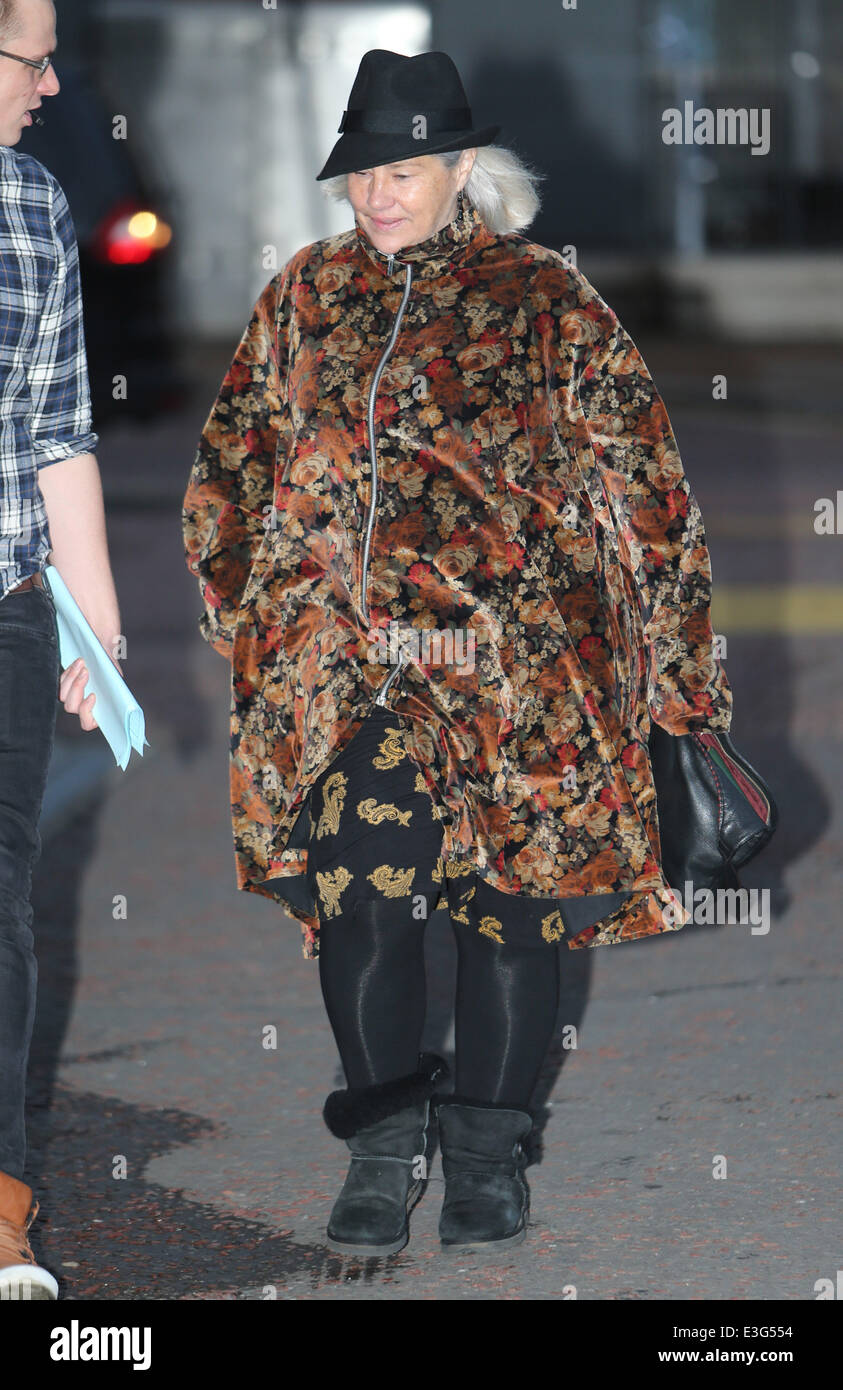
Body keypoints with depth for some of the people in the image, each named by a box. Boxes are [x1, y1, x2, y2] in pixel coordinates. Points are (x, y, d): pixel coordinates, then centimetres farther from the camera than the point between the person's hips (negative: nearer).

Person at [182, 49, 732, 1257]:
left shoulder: (541, 299, 1)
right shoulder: (306, 297, 12)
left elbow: (637, 481, 2)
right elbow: (230, 467, 22)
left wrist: (678, 666, 0)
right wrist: (240, 614, 16)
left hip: (513, 654, -2)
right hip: (338, 654, 2)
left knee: (512, 884, -1)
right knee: (360, 870, -13)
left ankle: (488, 1142, 17)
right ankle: (387, 1135, 2)